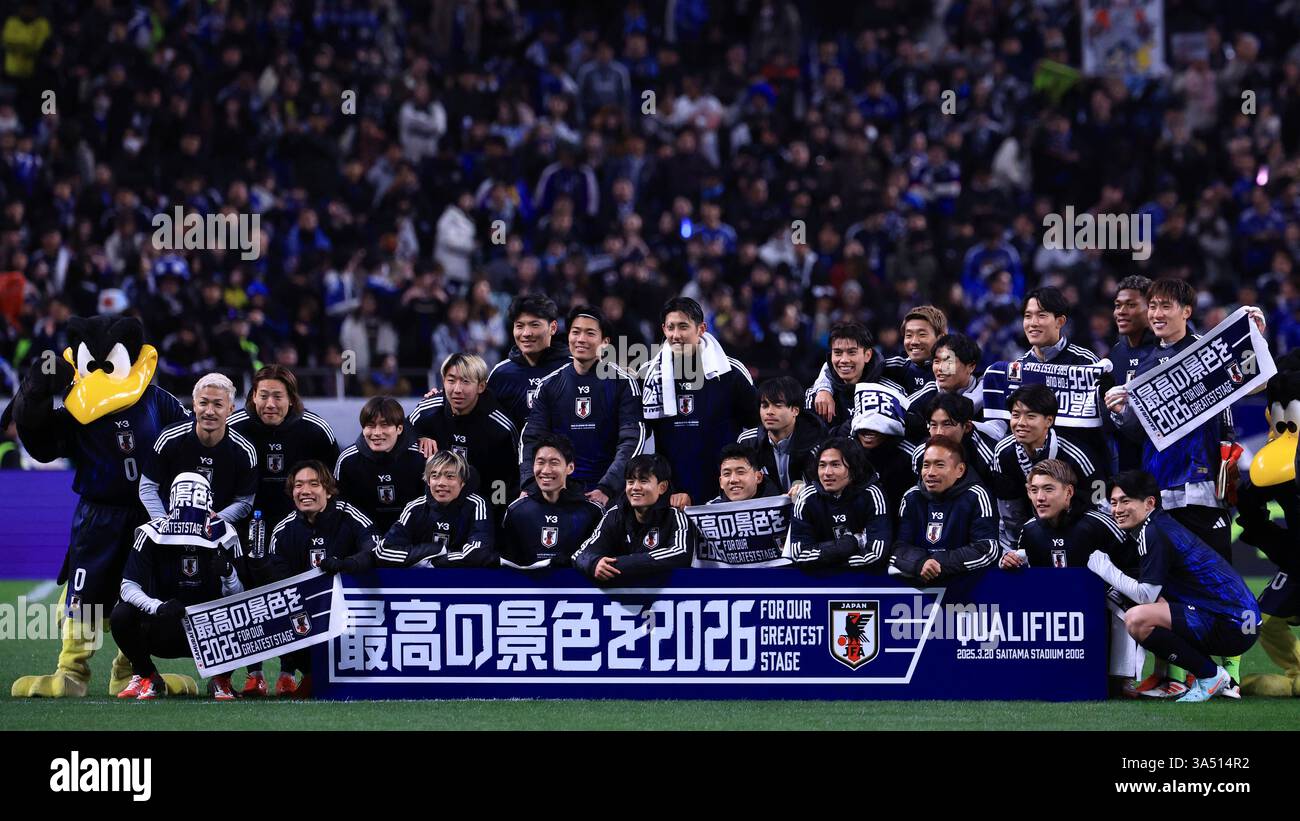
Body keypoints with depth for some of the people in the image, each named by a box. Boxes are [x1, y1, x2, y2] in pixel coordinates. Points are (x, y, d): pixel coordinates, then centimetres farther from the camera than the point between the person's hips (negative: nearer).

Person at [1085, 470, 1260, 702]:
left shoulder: (1153, 533, -12)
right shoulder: (1162, 525, 18)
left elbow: (1146, 594, -12)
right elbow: (1153, 596, 25)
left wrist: (1105, 569, -1)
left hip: (1232, 627, -10)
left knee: (1137, 620, -23)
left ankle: (1211, 676, -7)